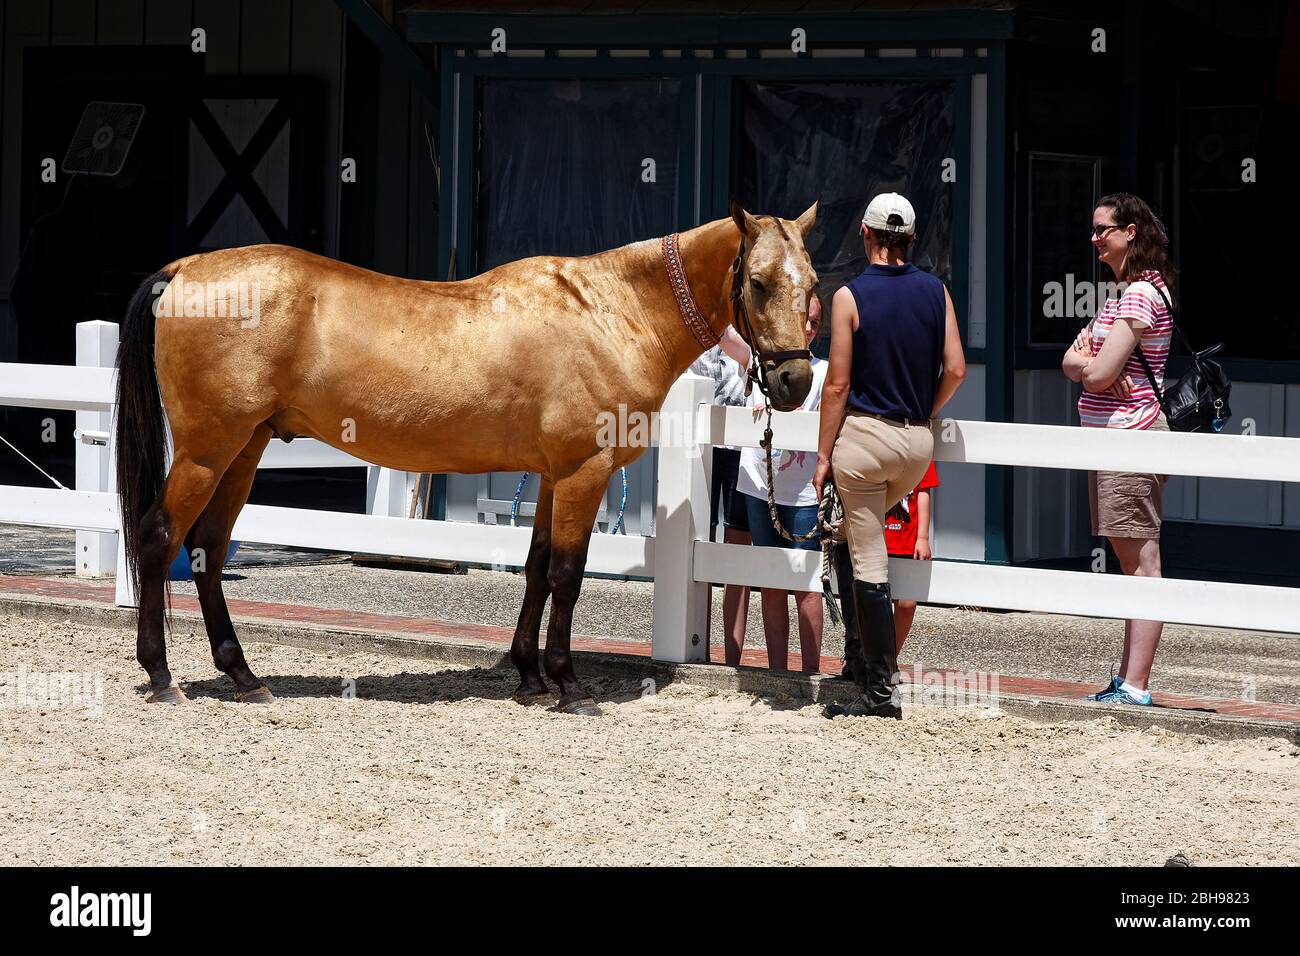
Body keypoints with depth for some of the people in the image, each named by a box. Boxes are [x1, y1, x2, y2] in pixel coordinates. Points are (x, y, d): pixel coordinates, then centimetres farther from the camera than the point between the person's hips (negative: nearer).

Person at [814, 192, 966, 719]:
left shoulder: (851, 296, -8)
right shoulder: (936, 292, 4)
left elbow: (838, 384, -9)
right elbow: (955, 369, 2)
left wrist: (823, 456, -3)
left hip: (864, 434, -5)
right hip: (918, 442, 5)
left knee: (868, 562, -2)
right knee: (858, 537, 26)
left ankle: (882, 690, -3)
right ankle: (863, 653, 25)